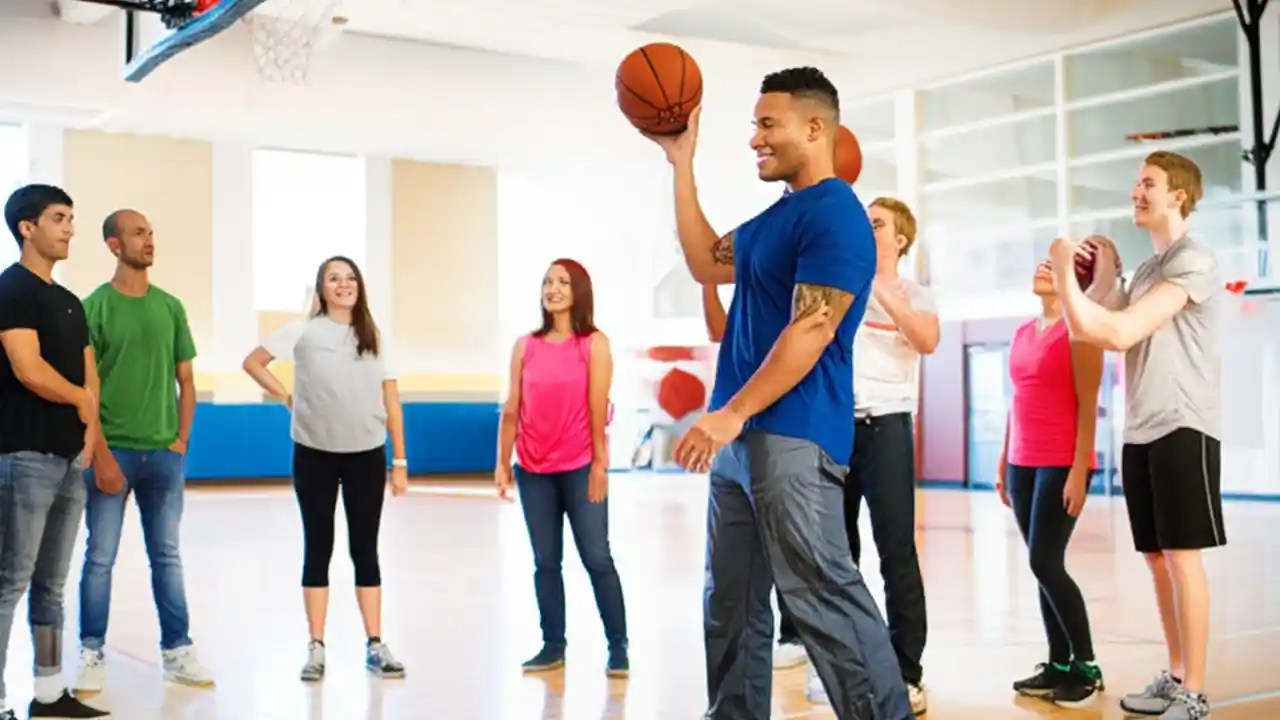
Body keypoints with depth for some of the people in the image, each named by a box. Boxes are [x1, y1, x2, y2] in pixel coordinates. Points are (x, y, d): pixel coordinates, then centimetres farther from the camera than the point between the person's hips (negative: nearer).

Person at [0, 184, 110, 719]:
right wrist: (80, 399, -2)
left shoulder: (69, 301, 18)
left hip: (69, 456, 8)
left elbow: (88, 374, 17)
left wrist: (90, 427, -1)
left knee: (52, 583, 12)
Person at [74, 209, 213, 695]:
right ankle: (92, 655, 13)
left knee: (167, 556, 10)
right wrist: (101, 454, -12)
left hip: (164, 454, 4)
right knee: (100, 557, 2)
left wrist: (181, 439, 3)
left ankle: (177, 651, 17)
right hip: (112, 452, -3)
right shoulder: (95, 307, -4)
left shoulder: (170, 307, 8)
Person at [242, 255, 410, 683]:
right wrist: (288, 399, -2)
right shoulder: (303, 331, -1)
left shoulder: (374, 337, 5)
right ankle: (316, 648, 11)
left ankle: (375, 646, 10)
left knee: (365, 548, 5)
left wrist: (399, 462, 0)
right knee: (318, 548, 5)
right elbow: (252, 362, 4)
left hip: (366, 455, 1)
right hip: (315, 454, -1)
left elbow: (391, 402, 4)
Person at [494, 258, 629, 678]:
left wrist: (599, 463, -10)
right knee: (545, 562, 8)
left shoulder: (594, 343, -2)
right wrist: (503, 463, 4)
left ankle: (618, 647, 6)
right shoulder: (525, 346, 7)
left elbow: (597, 407, -6)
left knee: (597, 558, -1)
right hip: (533, 469, 3)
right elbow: (511, 410, 6)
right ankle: (553, 645, 16)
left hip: (580, 467, -3)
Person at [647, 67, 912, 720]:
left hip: (792, 437, -10)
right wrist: (682, 163, 22)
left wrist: (732, 413, -21)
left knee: (822, 593, -11)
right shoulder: (777, 216, 17)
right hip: (744, 433, 10)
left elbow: (811, 330, -19)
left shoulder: (836, 215, -12)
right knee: (730, 600, 13)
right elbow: (705, 263, 24)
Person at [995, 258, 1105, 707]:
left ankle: (1086, 667, 2)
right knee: (1045, 566, 7)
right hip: (1023, 463, 7)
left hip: (1062, 464, -7)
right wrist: (1004, 461, 16)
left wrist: (1079, 469, -17)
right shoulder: (1023, 333, 15)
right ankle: (1059, 664, 13)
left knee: (1044, 562, -10)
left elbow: (1087, 404, -12)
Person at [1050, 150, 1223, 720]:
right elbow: (1087, 332, 15)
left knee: (1182, 555, -7)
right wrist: (1103, 273, 7)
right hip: (1141, 432, 8)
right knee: (1157, 558, 11)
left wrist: (1065, 274, -12)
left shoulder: (1192, 259, -9)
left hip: (1182, 428, -8)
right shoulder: (1146, 269, 19)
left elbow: (1119, 332, -19)